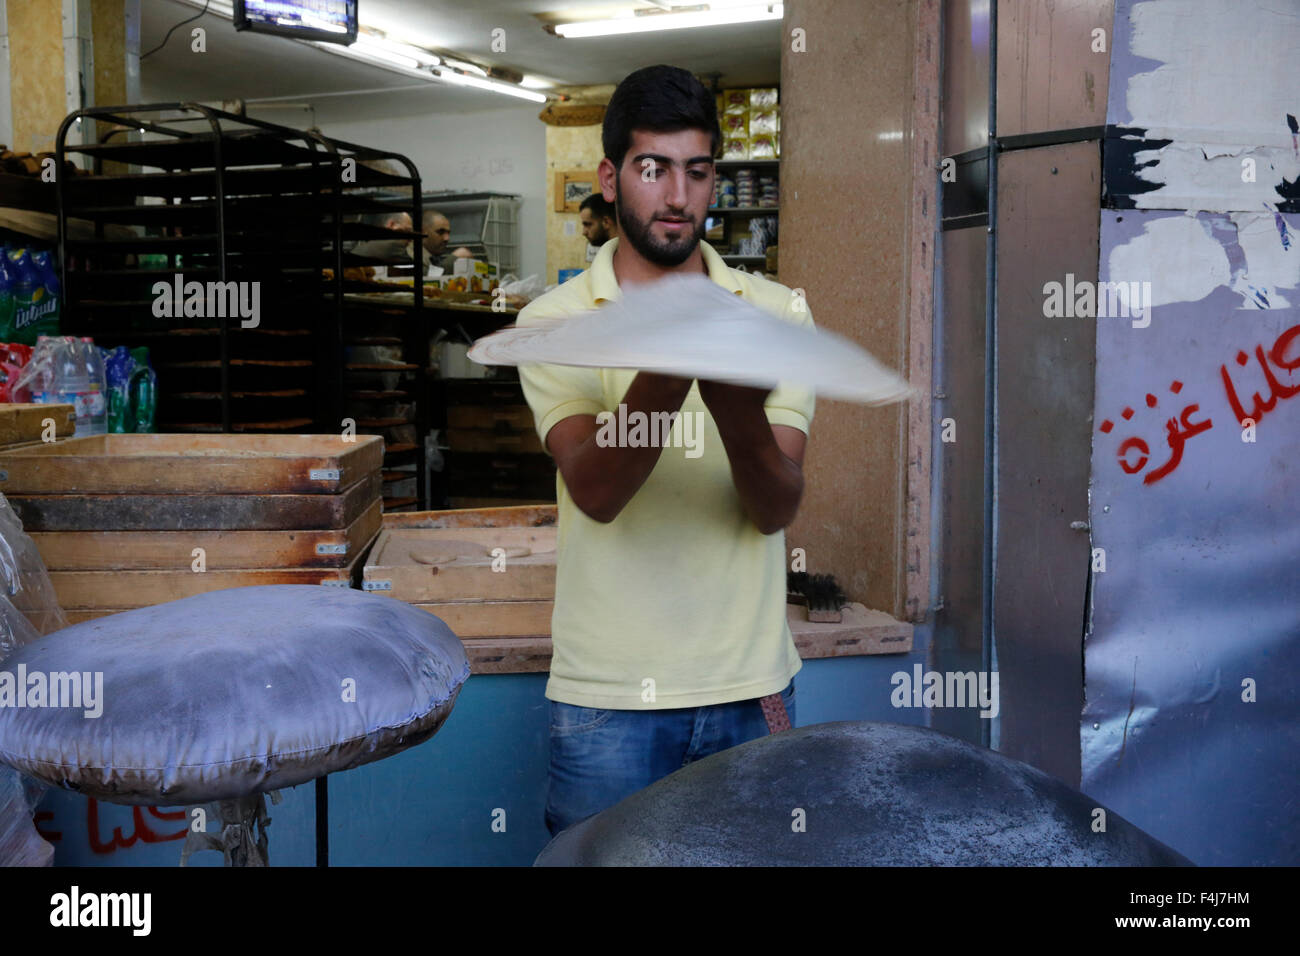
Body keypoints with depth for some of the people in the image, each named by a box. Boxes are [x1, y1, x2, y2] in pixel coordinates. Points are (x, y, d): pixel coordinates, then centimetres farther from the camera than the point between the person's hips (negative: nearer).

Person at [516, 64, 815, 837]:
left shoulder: (776, 314, 2)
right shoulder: (555, 322, -3)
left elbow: (777, 508, -9)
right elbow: (595, 490, -20)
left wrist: (739, 408, -29)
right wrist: (662, 378, -38)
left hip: (752, 688, 2)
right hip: (609, 696, -2)